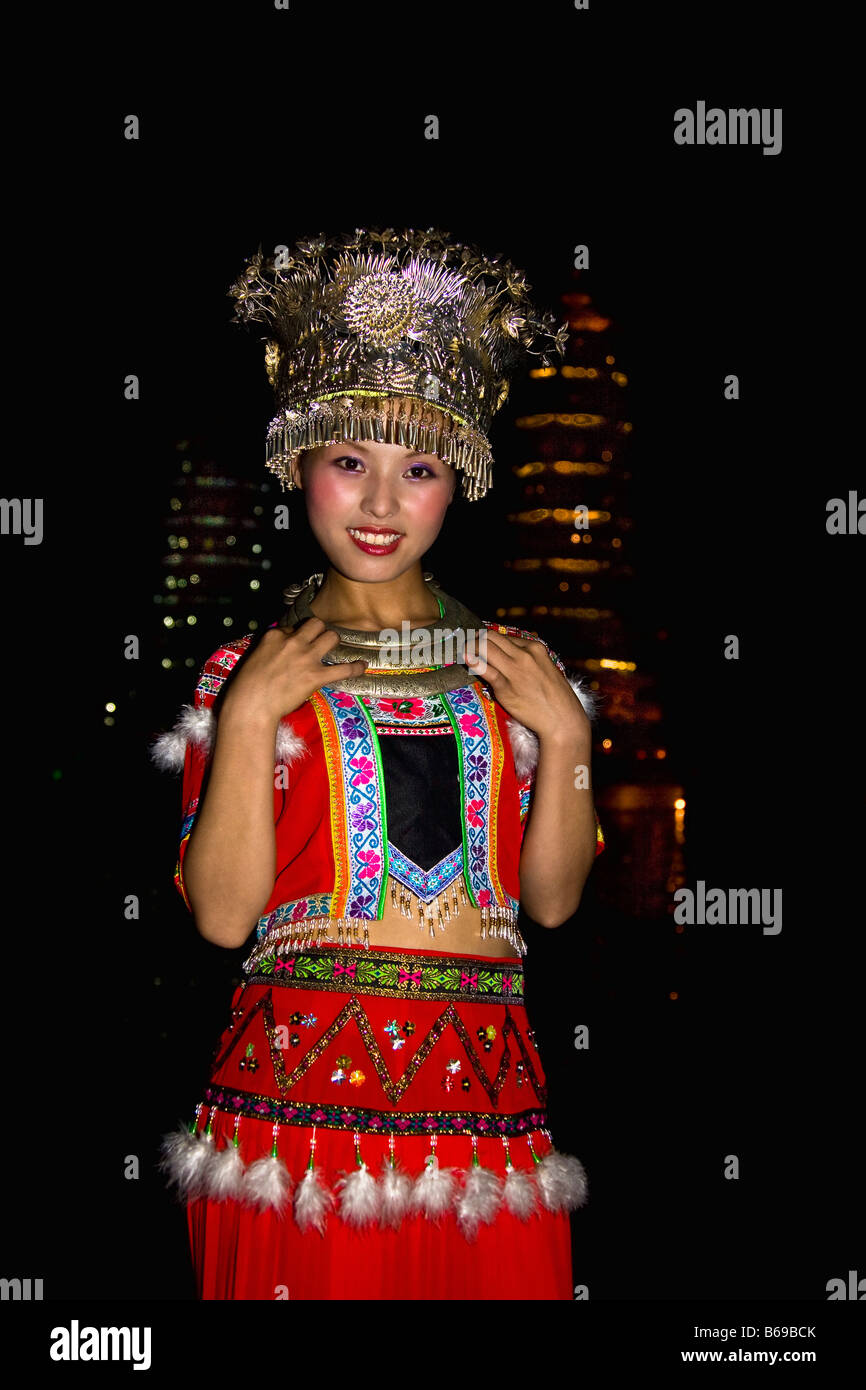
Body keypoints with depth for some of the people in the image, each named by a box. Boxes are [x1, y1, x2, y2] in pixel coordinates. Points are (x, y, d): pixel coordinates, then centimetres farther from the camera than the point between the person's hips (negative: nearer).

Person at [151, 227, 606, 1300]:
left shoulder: (508, 668, 10)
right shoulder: (249, 671, 2)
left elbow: (555, 898, 7)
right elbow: (223, 913, -7)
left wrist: (564, 732, -4)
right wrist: (248, 715, -12)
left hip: (482, 1092, 3)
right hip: (302, 1091, -2)